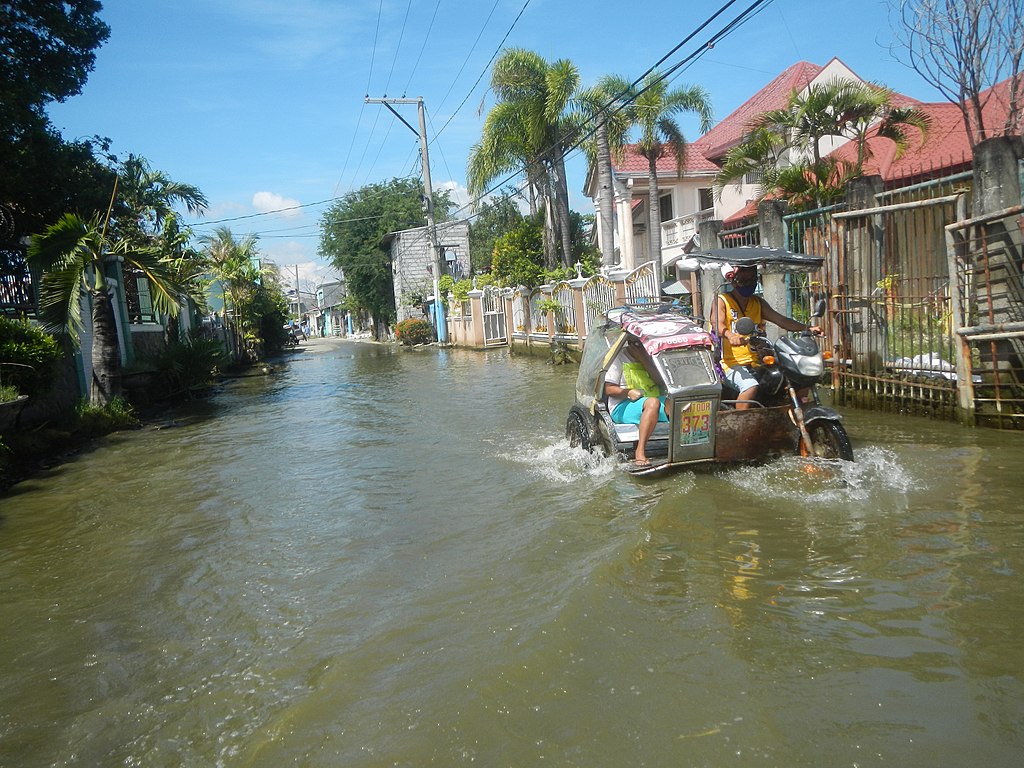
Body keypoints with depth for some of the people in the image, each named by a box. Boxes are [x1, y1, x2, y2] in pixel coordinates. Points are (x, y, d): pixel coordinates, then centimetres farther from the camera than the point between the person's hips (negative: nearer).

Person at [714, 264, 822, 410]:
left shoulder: (758, 302, 20)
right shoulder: (722, 300, 3)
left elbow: (780, 320, 10)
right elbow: (717, 324, -16)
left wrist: (806, 328, -7)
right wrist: (730, 336, -39)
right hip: (734, 363, -6)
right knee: (751, 387, -36)